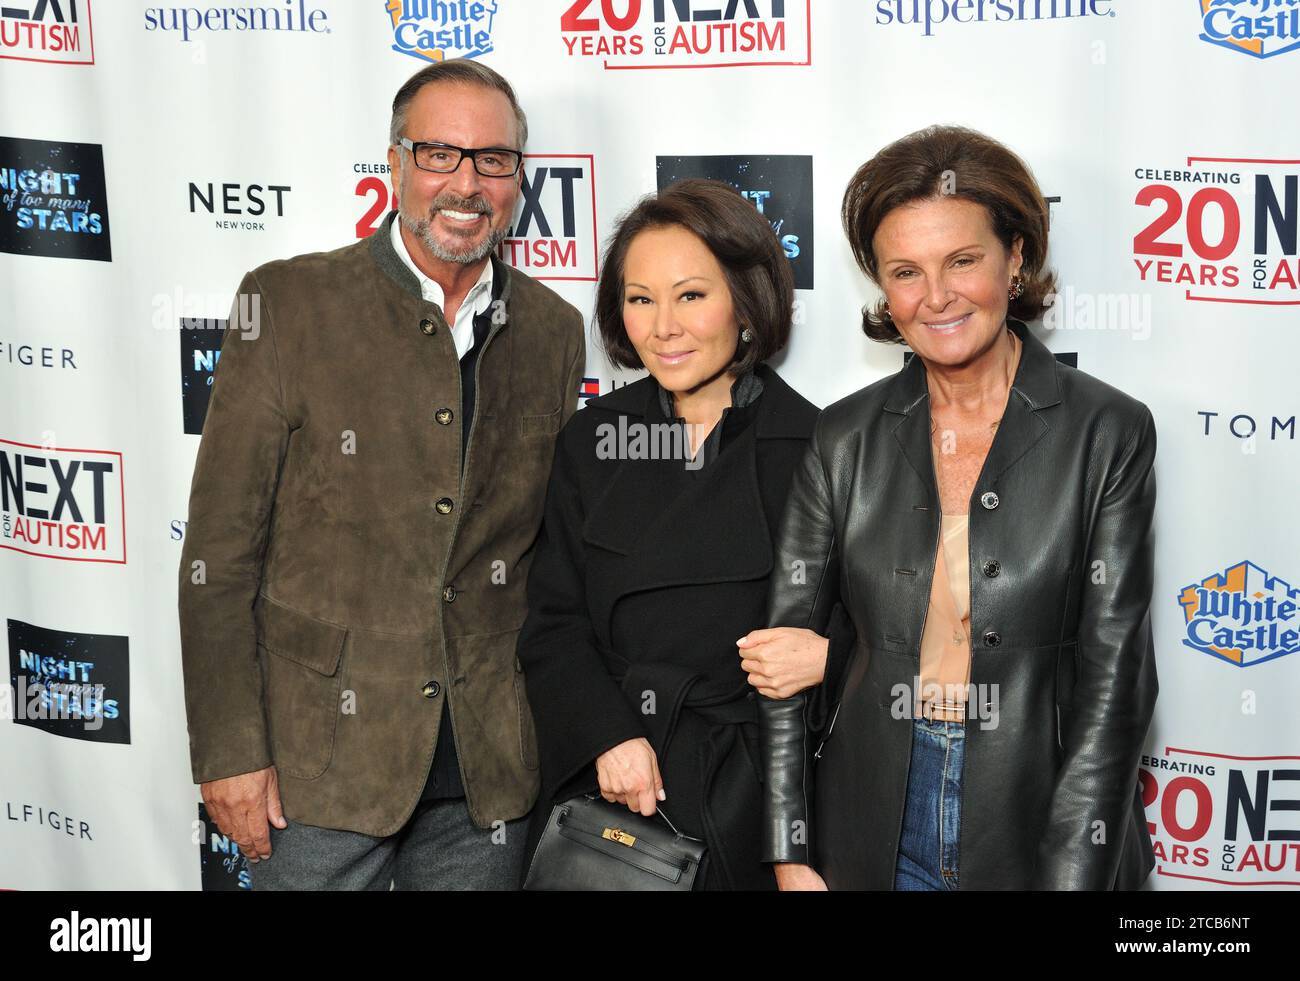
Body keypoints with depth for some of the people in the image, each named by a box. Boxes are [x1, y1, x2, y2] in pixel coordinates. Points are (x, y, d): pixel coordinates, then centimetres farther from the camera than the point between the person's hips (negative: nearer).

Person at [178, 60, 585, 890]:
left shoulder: (555, 330, 6)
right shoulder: (288, 302, -6)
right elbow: (220, 550, -7)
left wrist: (557, 725, 9)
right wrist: (229, 751, -9)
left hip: (489, 764, 3)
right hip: (321, 758, -3)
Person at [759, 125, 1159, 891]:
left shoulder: (1108, 433, -7)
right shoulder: (847, 438, 0)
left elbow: (1114, 676, -9)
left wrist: (1072, 874, -14)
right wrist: (790, 856, -5)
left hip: (1036, 830, -2)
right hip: (869, 838, 2)